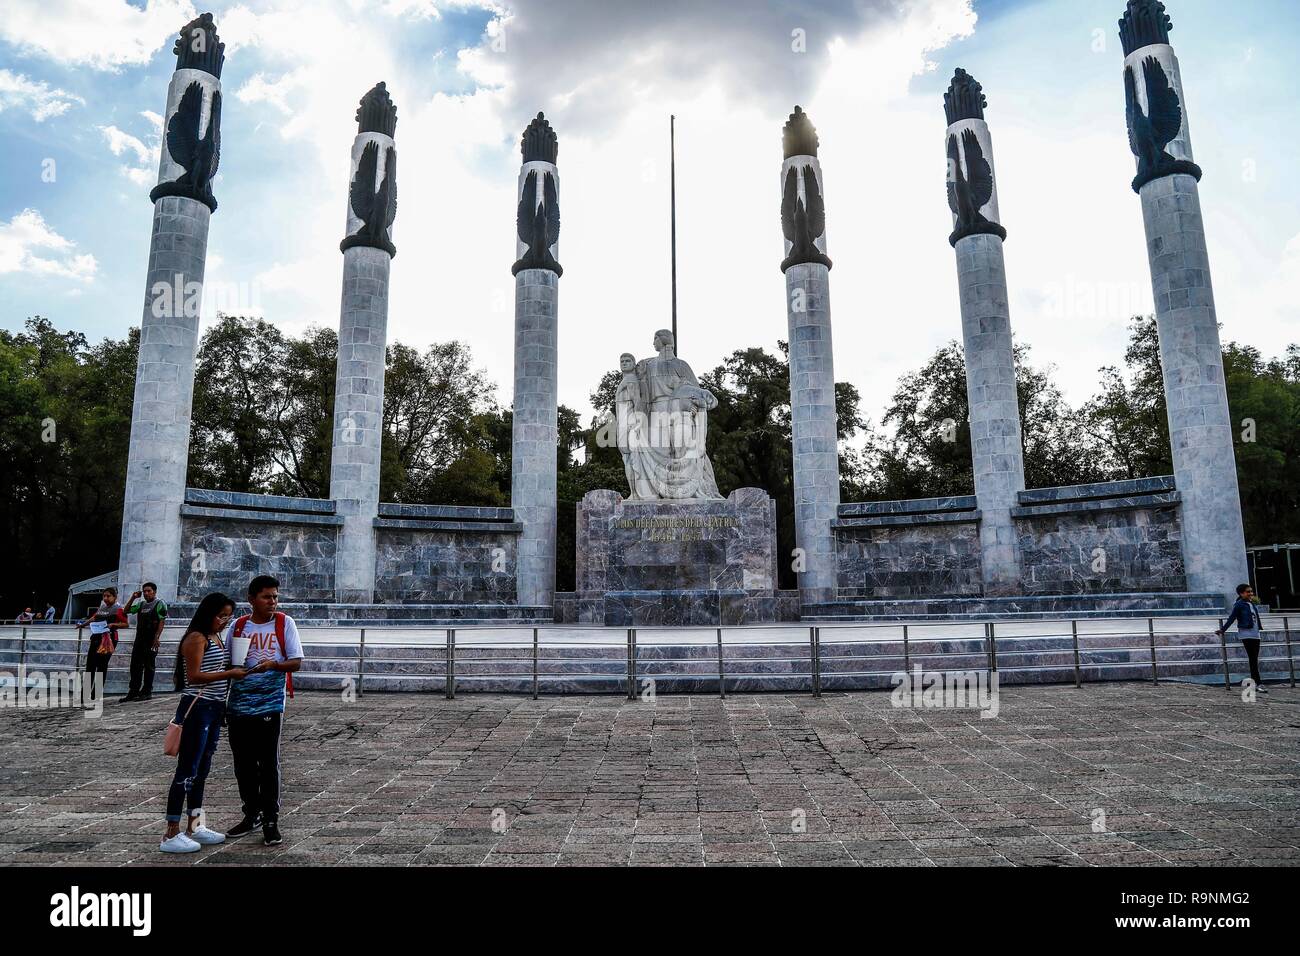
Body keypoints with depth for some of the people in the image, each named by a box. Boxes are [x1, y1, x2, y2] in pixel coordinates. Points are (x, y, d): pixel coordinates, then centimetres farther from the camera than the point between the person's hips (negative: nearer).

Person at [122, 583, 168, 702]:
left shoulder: (159, 604, -3)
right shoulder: (141, 604, 18)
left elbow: (162, 622, -10)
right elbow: (127, 610, 22)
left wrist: (157, 638, -18)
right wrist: (133, 598, 10)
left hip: (151, 640, -7)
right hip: (139, 638, 7)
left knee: (149, 666, -1)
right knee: (135, 666, 7)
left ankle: (147, 692, 4)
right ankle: (133, 692, 13)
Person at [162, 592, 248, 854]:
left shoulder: (218, 638, 14)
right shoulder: (196, 638, -12)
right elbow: (194, 676, -19)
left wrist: (235, 670, 5)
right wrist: (229, 673, -21)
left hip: (215, 709, 9)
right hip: (197, 708, -9)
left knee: (202, 769, 15)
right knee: (187, 769, -5)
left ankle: (194, 827, 25)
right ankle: (171, 835, 2)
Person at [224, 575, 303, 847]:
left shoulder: (284, 623, -2)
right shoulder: (238, 626, 6)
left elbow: (296, 662, -3)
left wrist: (272, 664, -23)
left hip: (270, 705, -3)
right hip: (238, 706, 3)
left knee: (269, 765, -1)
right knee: (243, 764, 12)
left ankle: (270, 821, 10)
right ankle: (252, 815, 28)